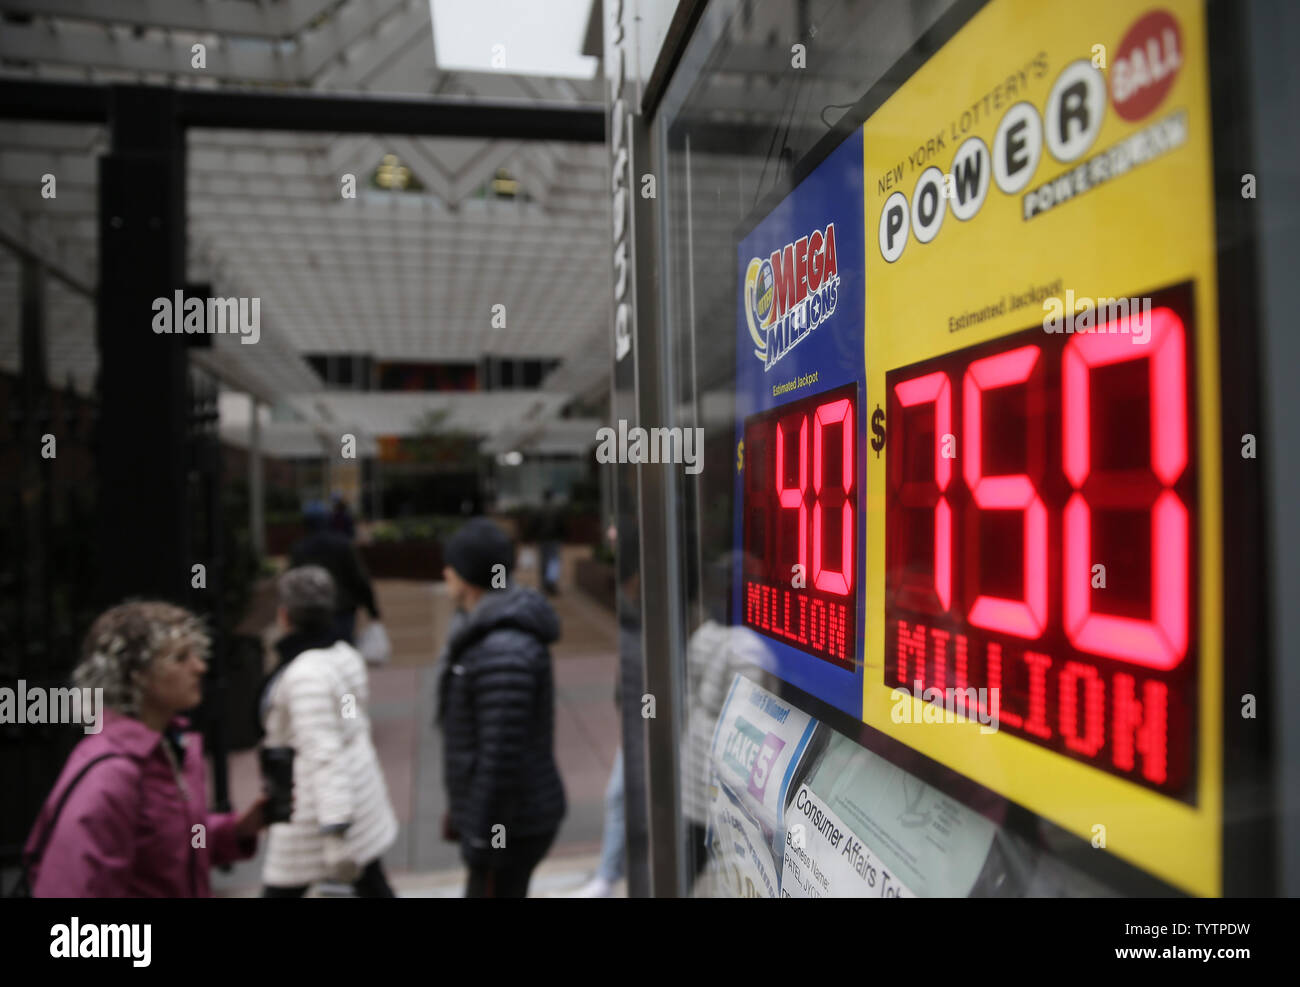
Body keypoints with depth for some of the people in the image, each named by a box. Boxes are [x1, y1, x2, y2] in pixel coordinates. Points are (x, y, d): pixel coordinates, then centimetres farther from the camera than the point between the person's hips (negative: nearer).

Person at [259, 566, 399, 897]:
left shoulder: (305, 674, -23)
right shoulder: (345, 654, 3)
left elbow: (323, 755, -27)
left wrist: (335, 831, -27)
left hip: (315, 806, -8)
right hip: (359, 790, 8)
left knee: (280, 890, 11)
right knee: (373, 887, 15)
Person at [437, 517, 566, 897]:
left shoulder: (502, 652, -27)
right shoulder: (491, 632, 6)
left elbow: (503, 756, -27)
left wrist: (483, 845, -19)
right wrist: (463, 808, 21)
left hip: (510, 827, -10)